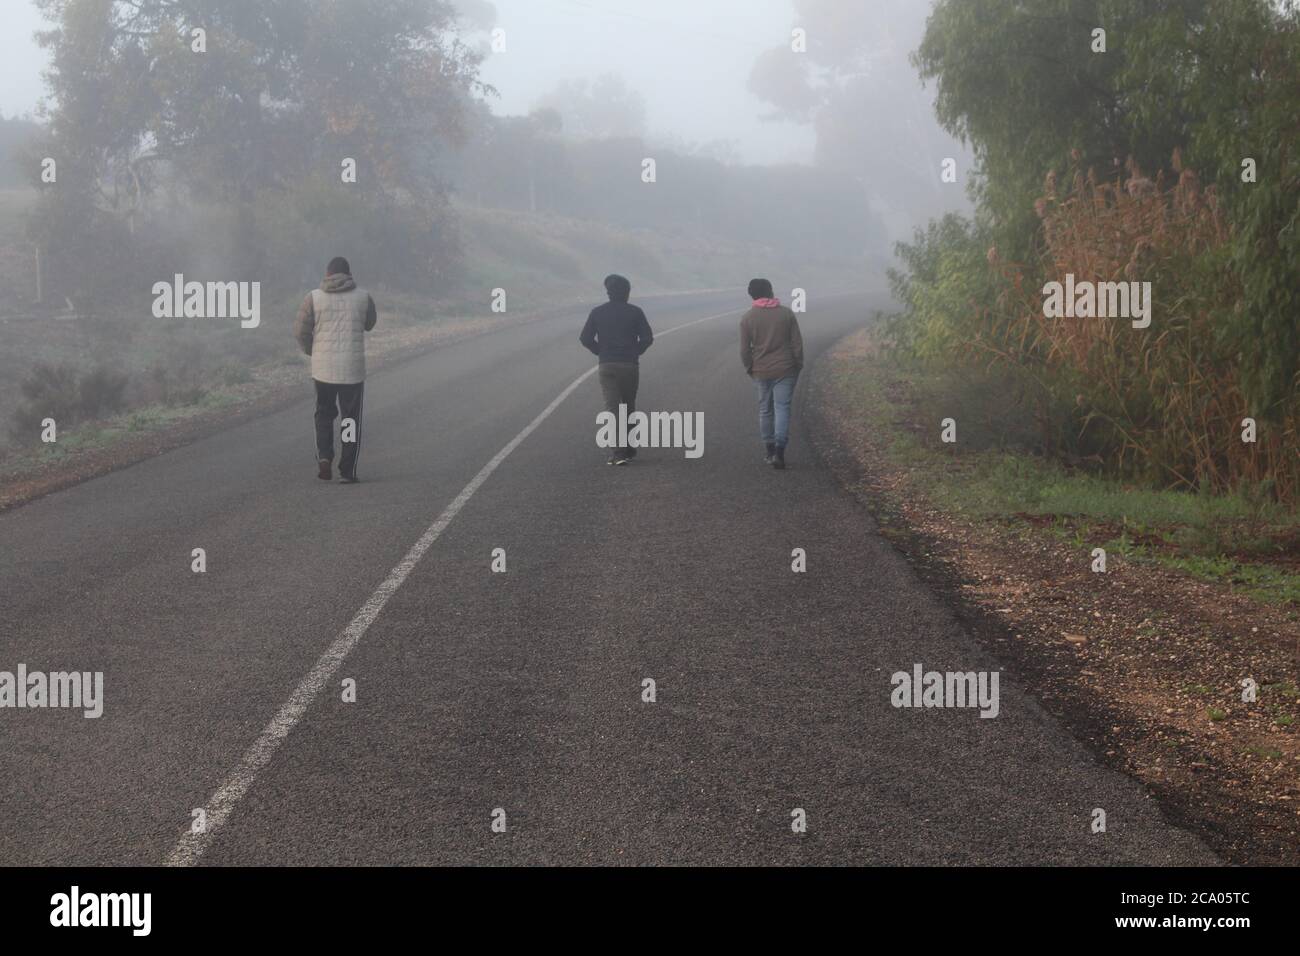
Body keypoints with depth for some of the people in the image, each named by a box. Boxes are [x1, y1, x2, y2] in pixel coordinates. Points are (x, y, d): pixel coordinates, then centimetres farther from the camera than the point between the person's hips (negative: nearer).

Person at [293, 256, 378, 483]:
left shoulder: (314, 297, -2)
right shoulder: (363, 297, -1)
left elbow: (300, 331, -1)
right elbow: (370, 323, 17)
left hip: (323, 368, 1)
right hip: (353, 368, -1)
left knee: (324, 415, 19)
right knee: (351, 419, 8)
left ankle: (324, 457, -1)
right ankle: (347, 471, 5)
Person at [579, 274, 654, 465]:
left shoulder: (597, 312, 4)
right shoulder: (635, 312, 0)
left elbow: (585, 338, -2)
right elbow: (647, 338, -7)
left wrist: (601, 352, 10)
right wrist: (635, 352, 8)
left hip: (607, 366, 0)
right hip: (630, 365, 0)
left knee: (612, 407, -5)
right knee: (629, 407, 16)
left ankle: (618, 452, -18)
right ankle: (628, 448, 24)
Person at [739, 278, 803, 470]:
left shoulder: (748, 318, -4)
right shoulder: (787, 313, -2)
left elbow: (745, 349, -4)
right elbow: (797, 343, -2)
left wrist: (749, 369, 9)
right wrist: (798, 365, 9)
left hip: (761, 372, 0)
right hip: (785, 371, 0)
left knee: (765, 410, 12)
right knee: (782, 408, -2)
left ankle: (770, 451, 18)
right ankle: (779, 451, -15)